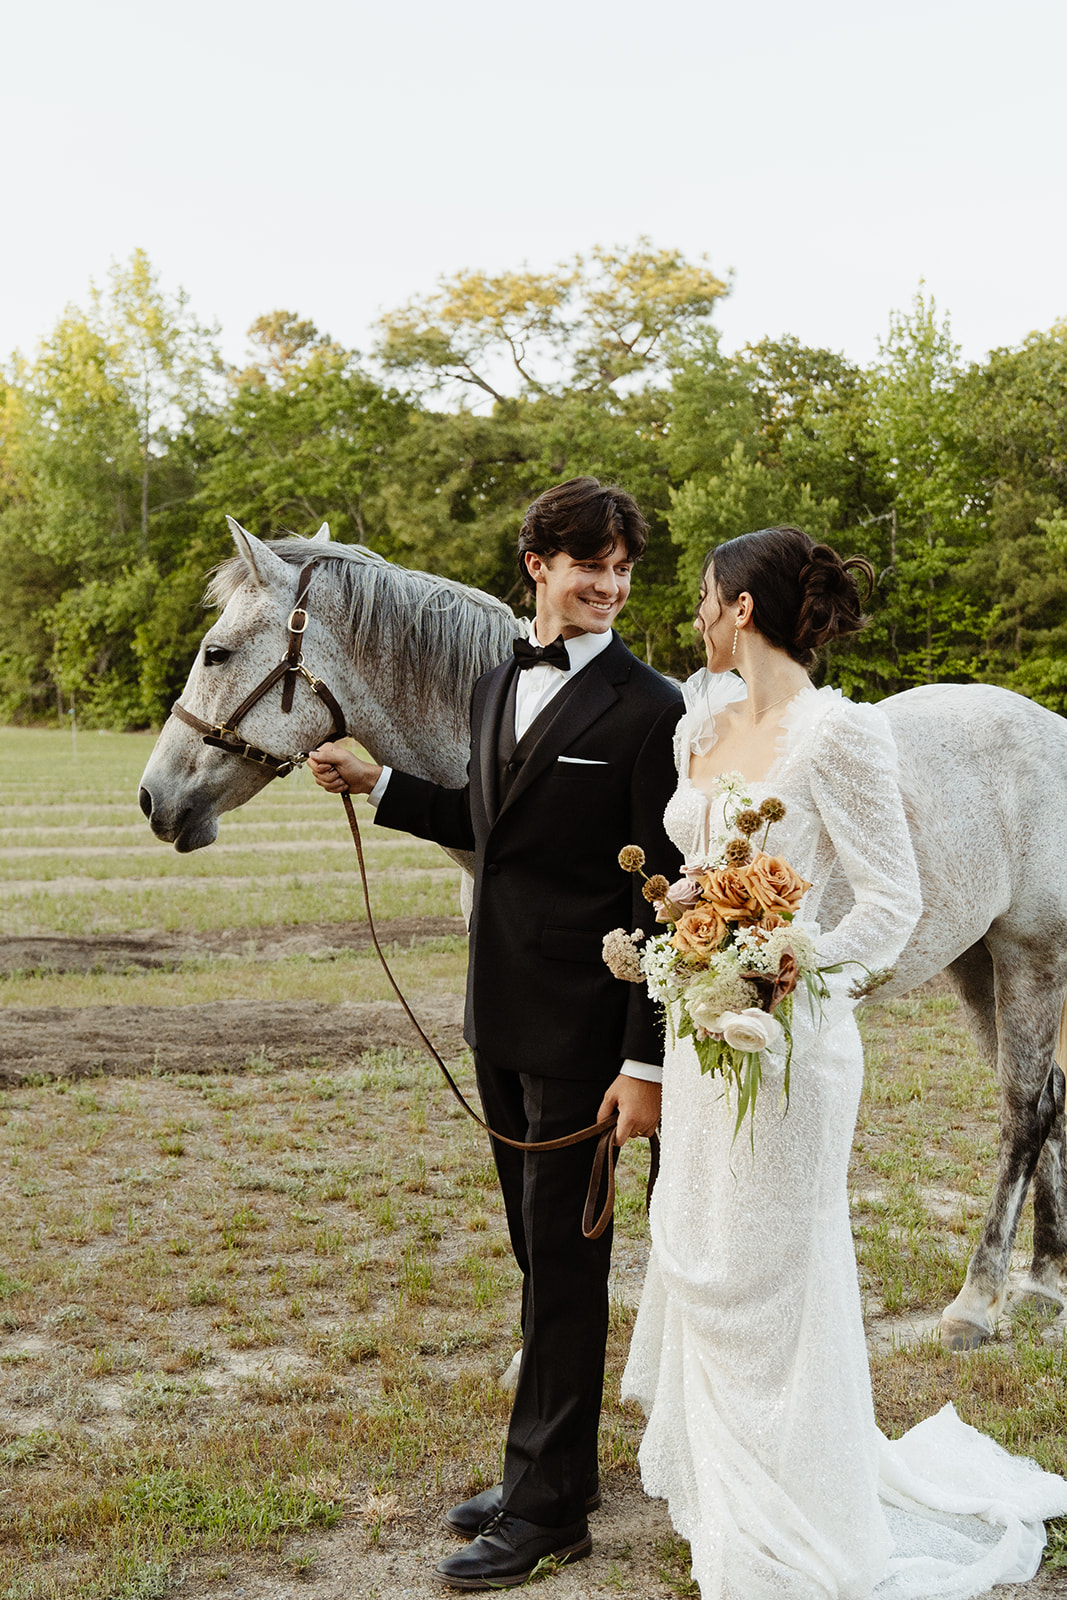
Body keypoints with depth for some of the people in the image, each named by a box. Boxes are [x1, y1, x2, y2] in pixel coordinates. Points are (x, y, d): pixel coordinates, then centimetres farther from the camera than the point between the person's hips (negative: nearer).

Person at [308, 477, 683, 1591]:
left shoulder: (648, 711, -13)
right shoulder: (495, 685, 10)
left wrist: (648, 1062, -17)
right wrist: (376, 784, 17)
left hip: (583, 1027, -7)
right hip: (501, 1019, 7)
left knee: (563, 1264, 4)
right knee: (539, 1253, 18)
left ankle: (545, 1509, 18)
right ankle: (547, 1473, 33)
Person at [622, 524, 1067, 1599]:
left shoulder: (839, 733, -16)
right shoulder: (702, 722, 7)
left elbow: (892, 901, -16)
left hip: (784, 1039, -8)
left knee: (768, 1279, 4)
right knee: (698, 1261, 18)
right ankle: (723, 1491, 39)